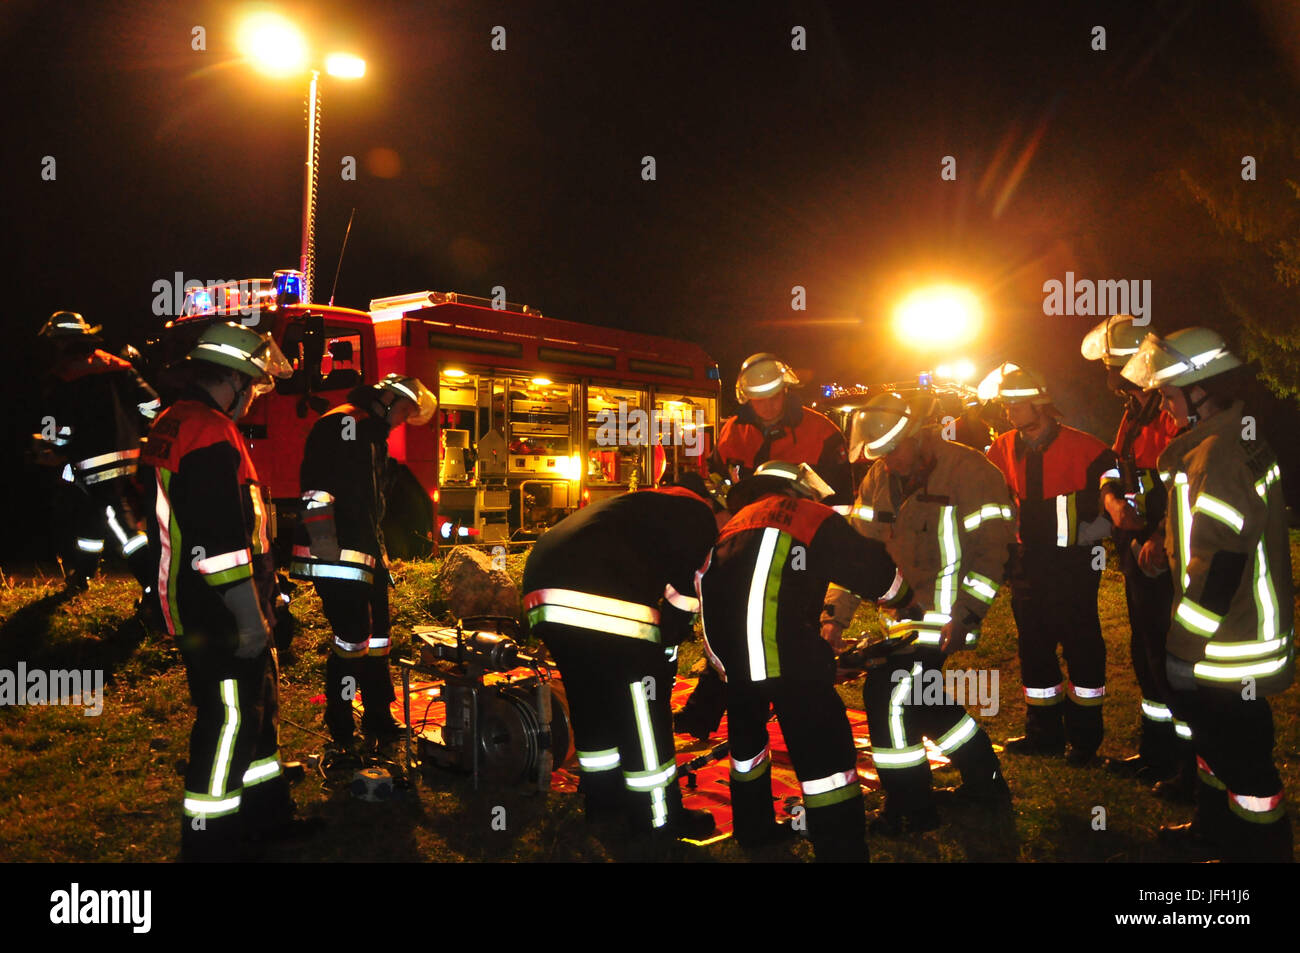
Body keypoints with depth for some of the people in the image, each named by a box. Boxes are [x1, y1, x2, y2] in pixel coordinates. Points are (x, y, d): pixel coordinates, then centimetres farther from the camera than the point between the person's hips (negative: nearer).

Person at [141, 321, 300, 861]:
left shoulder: (171, 426, 14)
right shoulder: (211, 434, -21)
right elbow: (219, 543, -27)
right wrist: (251, 619, -23)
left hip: (195, 609, 11)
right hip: (221, 615, -11)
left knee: (257, 708, 19)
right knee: (229, 721, -2)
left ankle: (268, 816, 32)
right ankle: (208, 842, 8)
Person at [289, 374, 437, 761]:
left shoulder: (373, 434, 22)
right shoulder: (344, 422, -11)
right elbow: (316, 483, -22)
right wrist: (323, 540, -28)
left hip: (366, 554, 11)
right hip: (337, 556, -11)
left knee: (377, 638, 15)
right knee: (352, 642, -10)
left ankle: (379, 723, 27)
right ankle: (340, 739, 2)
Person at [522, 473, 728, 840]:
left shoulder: (654, 505, 33)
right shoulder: (696, 514, 7)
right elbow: (684, 596, -1)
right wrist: (664, 656, 7)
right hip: (597, 601, -10)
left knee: (593, 700, 22)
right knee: (642, 705, 2)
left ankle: (605, 796, 35)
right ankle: (659, 817, 11)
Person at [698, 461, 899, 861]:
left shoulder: (737, 522, 33)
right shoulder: (810, 516, 14)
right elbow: (873, 571, 10)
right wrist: (901, 591, 33)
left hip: (722, 641, 7)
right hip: (777, 637, -7)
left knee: (747, 726, 27)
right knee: (824, 742, 2)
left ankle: (753, 830, 42)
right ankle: (841, 849, 3)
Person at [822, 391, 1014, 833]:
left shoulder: (971, 472, -17)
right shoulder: (880, 478, 2)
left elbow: (990, 552, -17)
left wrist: (965, 617, -23)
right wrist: (835, 614, -5)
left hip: (949, 610, -8)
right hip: (911, 604, 8)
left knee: (889, 692, -11)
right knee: (919, 695, 16)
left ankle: (909, 809, 7)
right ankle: (985, 781, 37)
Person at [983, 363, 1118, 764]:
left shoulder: (1083, 448, -12)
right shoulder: (1004, 449, 4)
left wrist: (1083, 535, -16)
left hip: (1073, 564, -6)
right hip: (1028, 562, 6)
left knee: (1081, 646, 5)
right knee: (1033, 645, 12)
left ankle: (1085, 734, 18)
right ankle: (1044, 731, 26)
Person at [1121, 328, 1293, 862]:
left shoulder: (1218, 458, -25)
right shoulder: (1242, 441, 9)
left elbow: (1219, 565, -28)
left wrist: (1187, 648, -22)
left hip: (1229, 654, -11)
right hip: (1232, 639, 11)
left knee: (1241, 757, 4)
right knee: (1214, 736, 24)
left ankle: (1259, 848, 19)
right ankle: (1215, 827, 41)